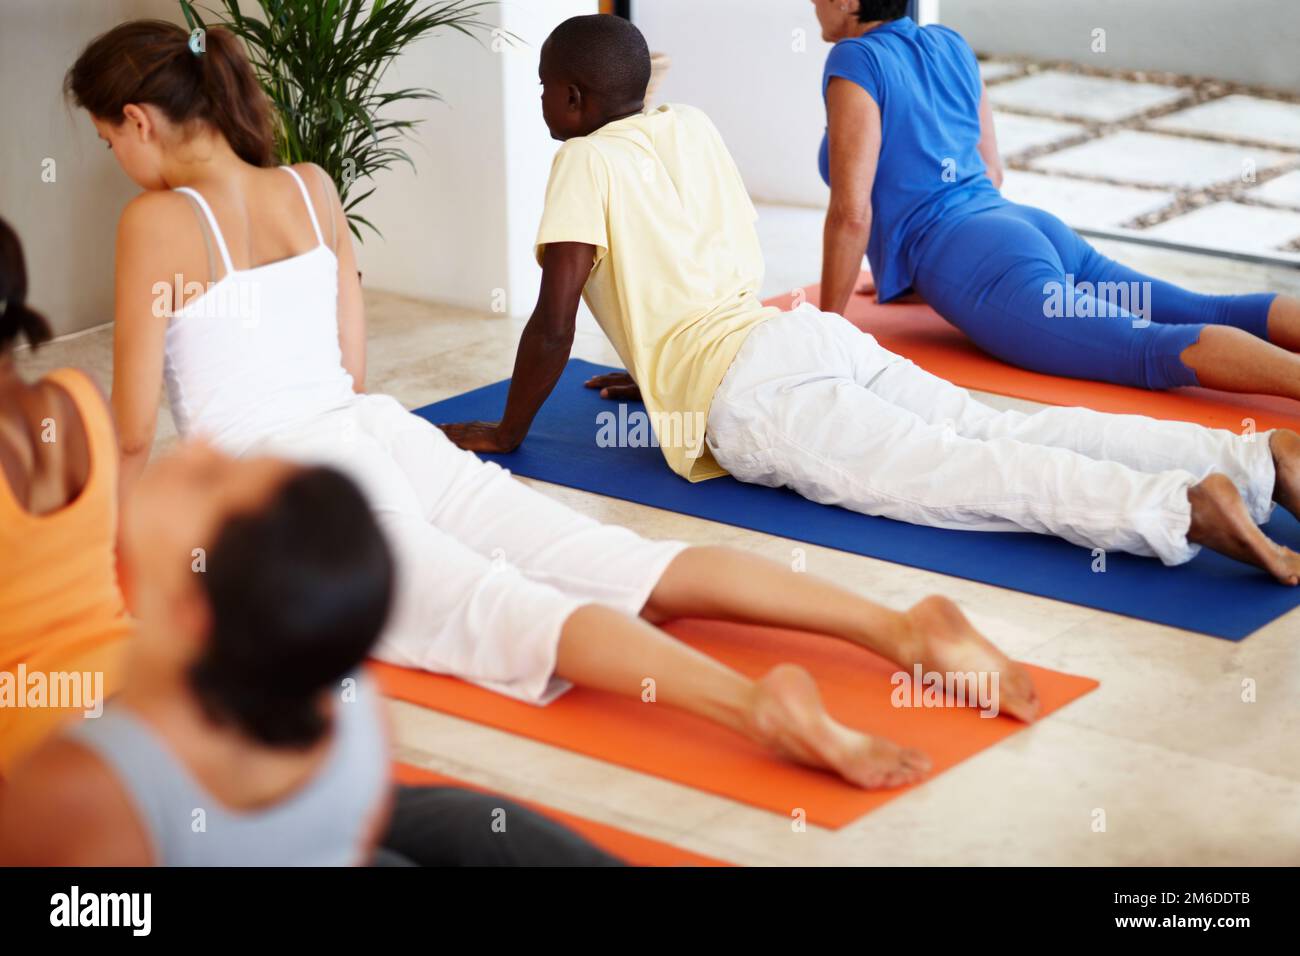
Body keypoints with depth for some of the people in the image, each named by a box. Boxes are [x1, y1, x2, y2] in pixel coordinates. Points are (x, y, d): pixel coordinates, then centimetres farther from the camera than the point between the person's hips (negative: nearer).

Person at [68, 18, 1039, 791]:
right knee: (631, 565, -7)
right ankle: (900, 625, -24)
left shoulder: (156, 222, 0)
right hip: (393, 435, 7)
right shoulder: (312, 188, 19)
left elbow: (134, 426, 3)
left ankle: (757, 700, -53)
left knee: (497, 614, -28)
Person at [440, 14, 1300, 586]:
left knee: (955, 475, -24)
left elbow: (556, 316, -2)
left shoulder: (588, 159, 5)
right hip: (821, 337, 8)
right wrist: (662, 372, 49)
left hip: (753, 389, -7)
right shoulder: (689, 125, 27)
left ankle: (1185, 507, -45)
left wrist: (507, 434, 11)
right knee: (1004, 439, -6)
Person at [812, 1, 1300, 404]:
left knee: (1154, 351, -27)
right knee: (1216, 314, -2)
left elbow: (852, 210, -10)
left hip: (978, 264, -9)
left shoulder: (854, 61, -3)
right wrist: (924, 269, 37)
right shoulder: (949, 44, 21)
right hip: (1038, 230, 9)